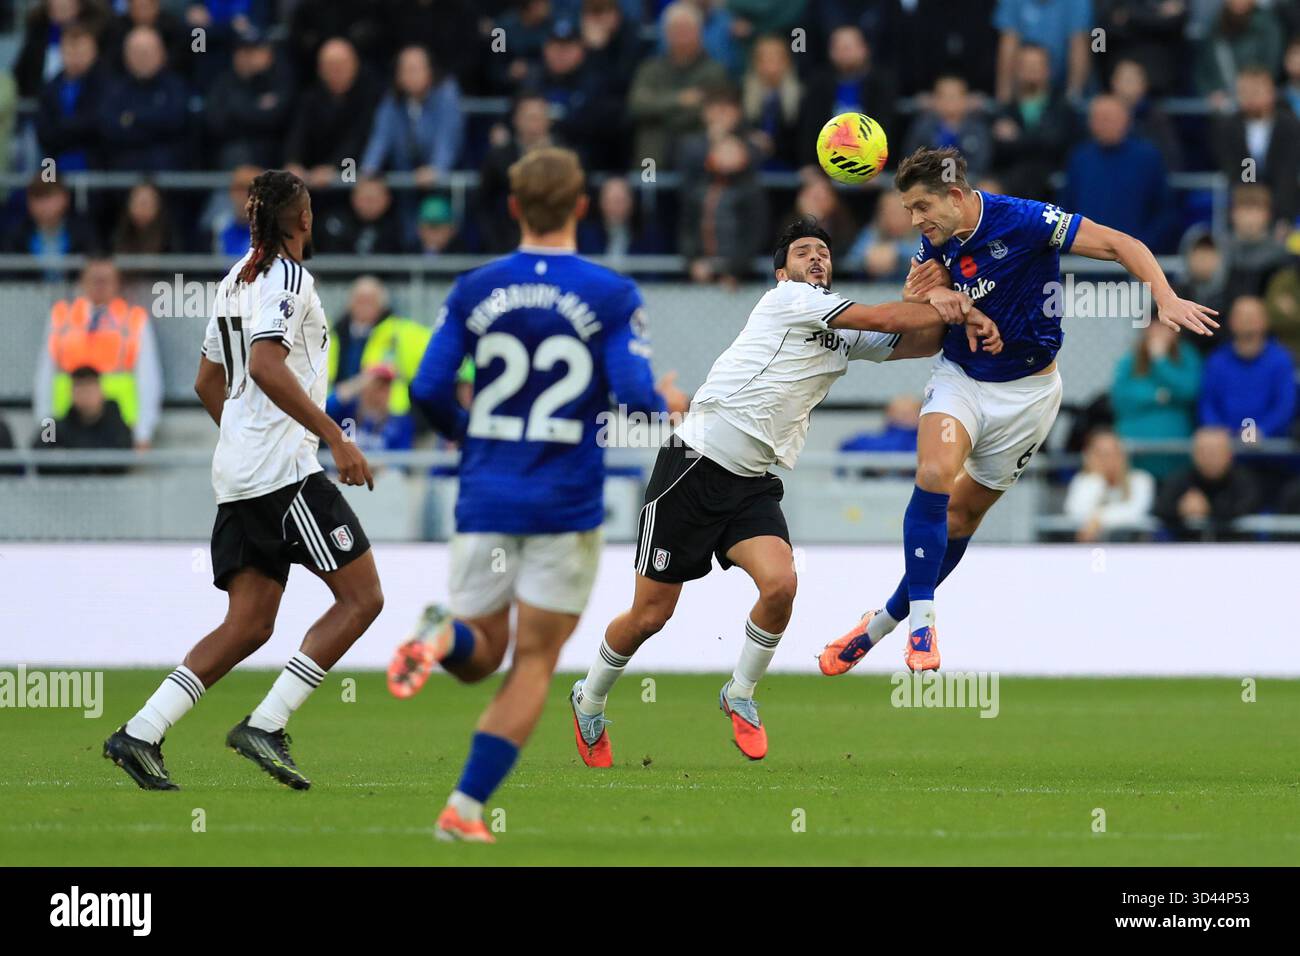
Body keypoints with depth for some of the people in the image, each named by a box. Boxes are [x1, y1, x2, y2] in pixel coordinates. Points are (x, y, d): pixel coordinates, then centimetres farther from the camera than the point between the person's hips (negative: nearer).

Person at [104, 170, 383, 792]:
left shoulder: (235, 282, 18)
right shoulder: (287, 278, -9)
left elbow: (208, 383, 26)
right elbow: (266, 366, -22)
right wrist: (336, 438, -22)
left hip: (238, 477, 9)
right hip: (286, 469, -9)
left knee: (248, 626, 7)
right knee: (361, 598, -4)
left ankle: (140, 735, -3)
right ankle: (265, 726, -11)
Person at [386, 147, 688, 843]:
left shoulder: (473, 290, 2)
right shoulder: (611, 296, -6)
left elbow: (428, 390, -2)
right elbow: (633, 396, -12)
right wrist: (668, 408, 12)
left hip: (486, 499, 2)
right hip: (565, 507, -2)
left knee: (482, 653, 14)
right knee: (533, 664, 5)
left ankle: (443, 634, -22)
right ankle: (466, 808, -3)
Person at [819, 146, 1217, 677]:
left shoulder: (1022, 221, -22)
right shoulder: (935, 244, -5)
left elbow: (1120, 245, -21)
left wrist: (1166, 299, -35)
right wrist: (920, 296, -17)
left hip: (1025, 390, -3)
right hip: (959, 377, 3)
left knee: (963, 513, 5)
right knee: (935, 473, -24)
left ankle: (886, 620, 21)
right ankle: (920, 621, -20)